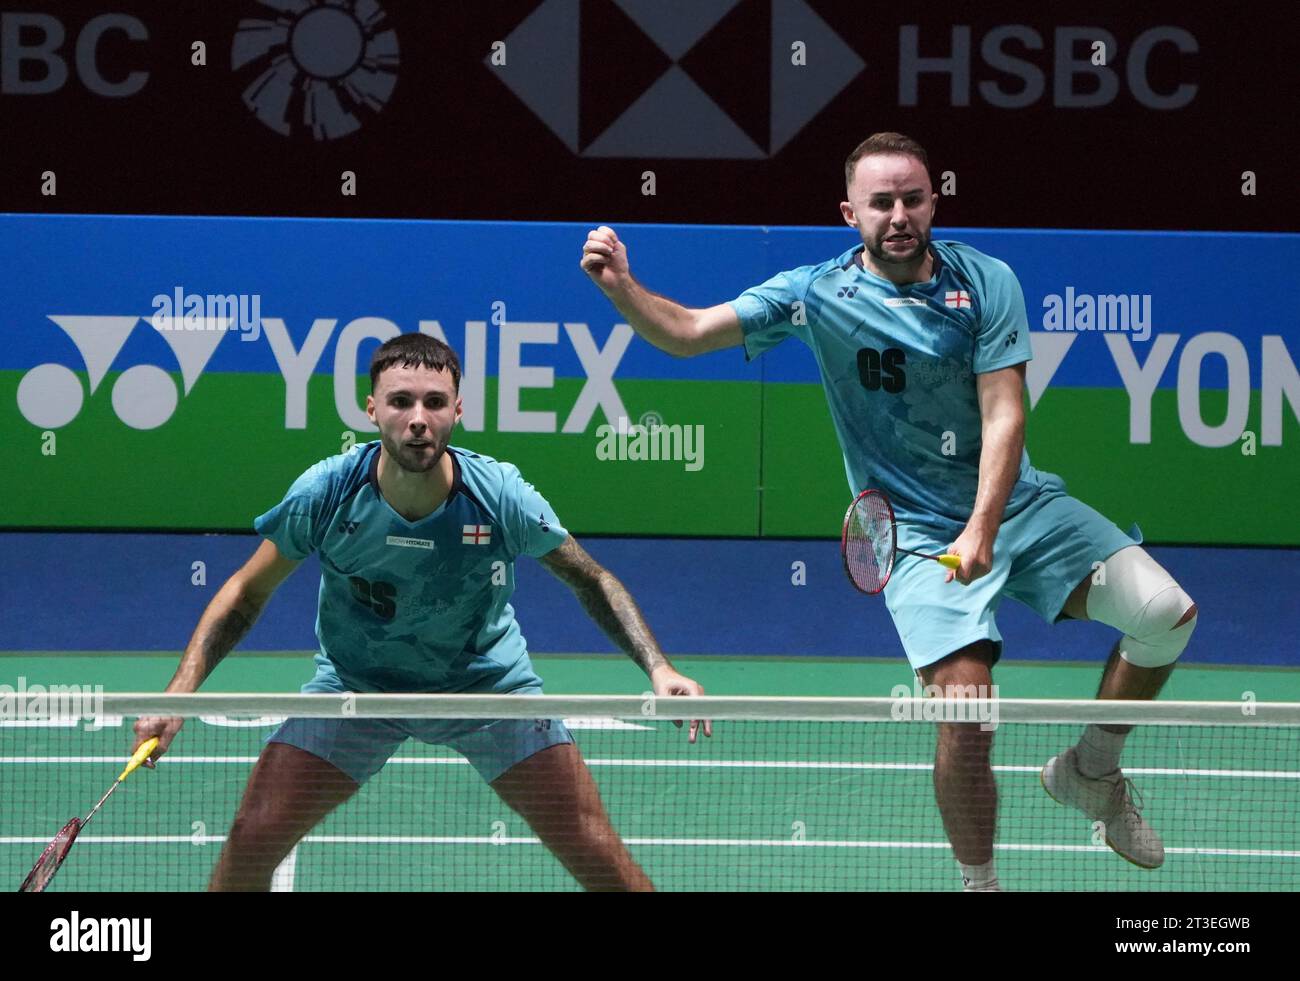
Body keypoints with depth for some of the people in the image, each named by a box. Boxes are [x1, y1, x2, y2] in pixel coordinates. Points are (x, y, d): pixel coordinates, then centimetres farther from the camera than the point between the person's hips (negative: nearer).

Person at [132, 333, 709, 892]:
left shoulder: (499, 496, -25)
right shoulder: (324, 495, -24)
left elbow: (592, 581, -8)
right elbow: (247, 593, -7)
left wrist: (657, 668, -21)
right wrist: (180, 692, -18)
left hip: (488, 679, 0)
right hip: (355, 680, 0)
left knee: (598, 855, -9)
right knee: (251, 841, -13)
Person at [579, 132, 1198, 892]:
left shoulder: (986, 281, -4)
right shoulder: (818, 294, -5)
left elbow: (1004, 414, -11)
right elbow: (686, 332, -4)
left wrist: (983, 529, -24)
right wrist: (621, 286, -24)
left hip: (1018, 505, 2)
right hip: (919, 535, -2)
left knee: (1166, 613, -14)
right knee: (966, 713, -21)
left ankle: (1089, 771, 11)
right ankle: (980, 884, 2)